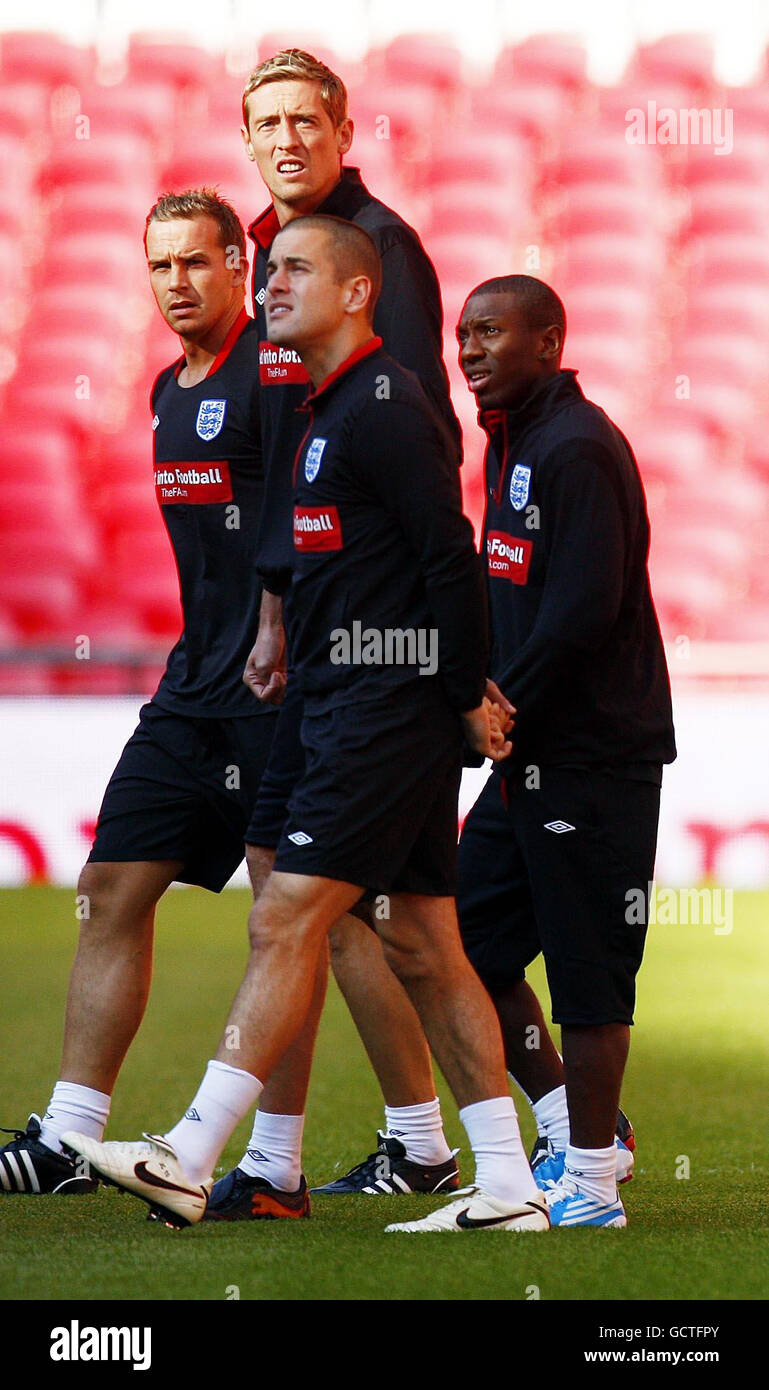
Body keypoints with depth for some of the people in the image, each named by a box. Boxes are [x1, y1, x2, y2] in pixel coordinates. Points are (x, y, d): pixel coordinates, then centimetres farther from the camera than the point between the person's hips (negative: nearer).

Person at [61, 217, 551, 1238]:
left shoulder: (381, 406, -13)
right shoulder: (331, 409, 19)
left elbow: (451, 554, -16)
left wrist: (468, 698, -14)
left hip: (387, 710, -10)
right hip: (357, 704, 10)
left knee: (287, 921, -11)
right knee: (420, 943, 9)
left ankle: (188, 1161, -11)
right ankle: (509, 1187, 10)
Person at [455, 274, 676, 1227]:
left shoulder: (578, 448, -15)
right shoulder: (510, 444, 15)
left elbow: (583, 611, -22)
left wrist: (501, 708, -14)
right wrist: (489, 694, 8)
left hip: (593, 755, -10)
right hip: (533, 755, 10)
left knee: (587, 969, -3)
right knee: (466, 943, 12)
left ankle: (588, 1182, 3)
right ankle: (574, 1127, 21)